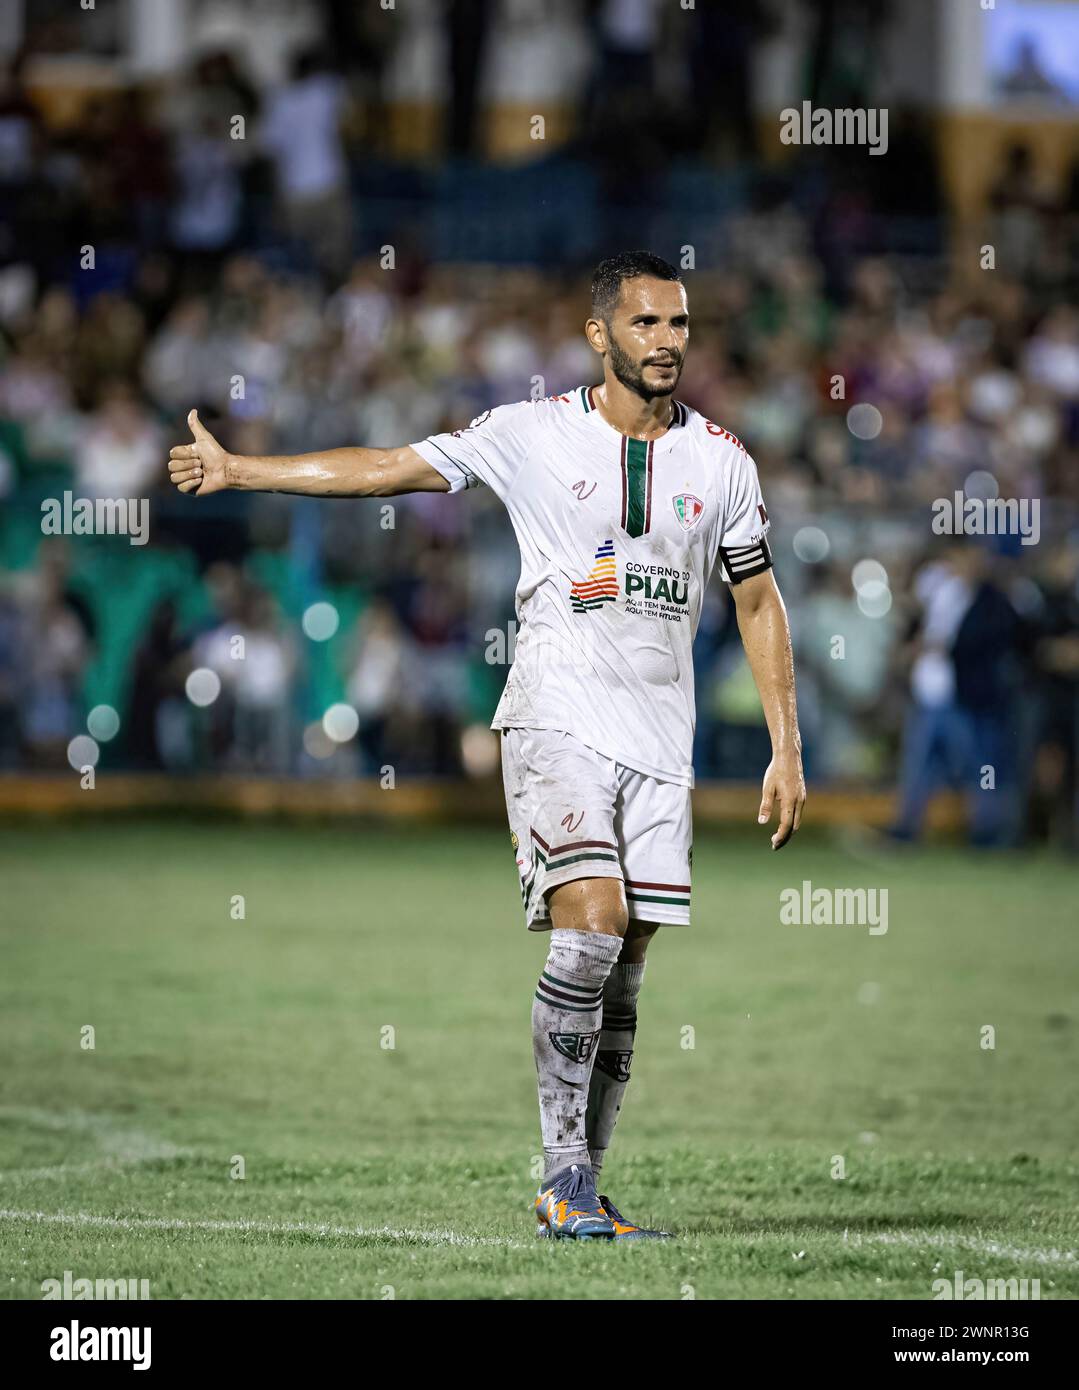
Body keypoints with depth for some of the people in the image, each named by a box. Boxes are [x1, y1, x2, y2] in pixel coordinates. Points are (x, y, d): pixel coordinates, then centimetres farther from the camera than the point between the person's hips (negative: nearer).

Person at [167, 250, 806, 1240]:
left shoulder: (721, 459, 8)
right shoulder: (535, 434, 0)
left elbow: (759, 603, 15)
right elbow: (389, 469, 1)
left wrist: (787, 750, 10)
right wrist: (237, 470, -5)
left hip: (660, 742, 3)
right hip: (558, 722, -3)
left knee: (623, 968, 2)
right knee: (593, 920, -21)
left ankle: (578, 1191, 10)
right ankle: (564, 1175, -14)